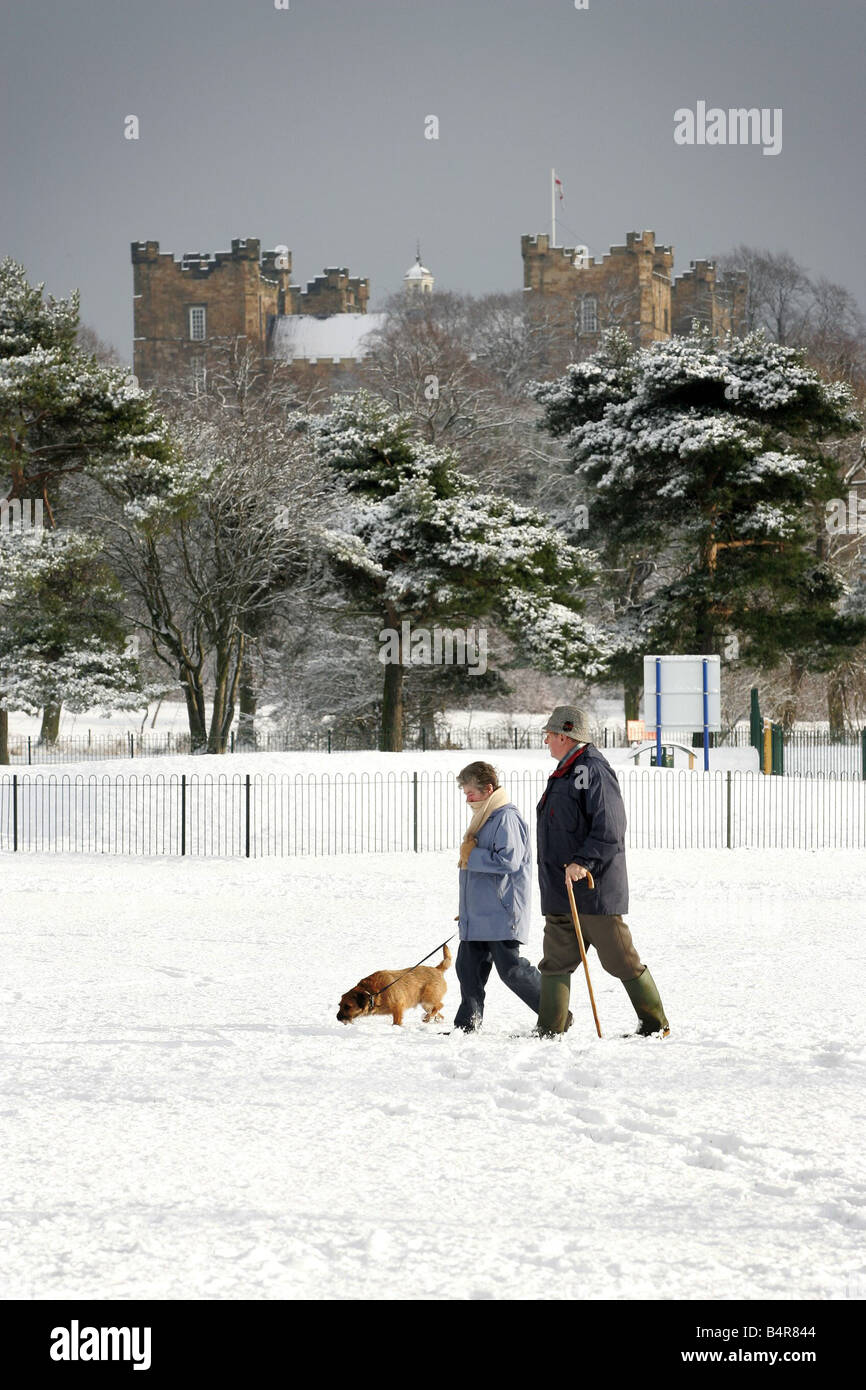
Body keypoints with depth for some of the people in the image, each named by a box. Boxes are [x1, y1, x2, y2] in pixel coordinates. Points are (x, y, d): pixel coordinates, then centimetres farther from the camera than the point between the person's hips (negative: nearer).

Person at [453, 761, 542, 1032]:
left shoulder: (506, 818, -13)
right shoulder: (484, 818, 19)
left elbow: (509, 860, -24)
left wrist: (472, 856, -14)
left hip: (502, 914, -10)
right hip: (477, 916, 10)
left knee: (511, 969, -9)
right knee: (468, 966, 7)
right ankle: (467, 1023, 13)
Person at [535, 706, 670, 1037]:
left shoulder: (594, 770, -13)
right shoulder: (564, 772, 18)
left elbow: (609, 830, -21)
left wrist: (584, 862, -28)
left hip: (595, 888, -9)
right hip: (561, 892, 9)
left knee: (621, 960, -1)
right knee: (555, 961, 5)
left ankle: (656, 1024, 9)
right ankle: (550, 1028, 7)